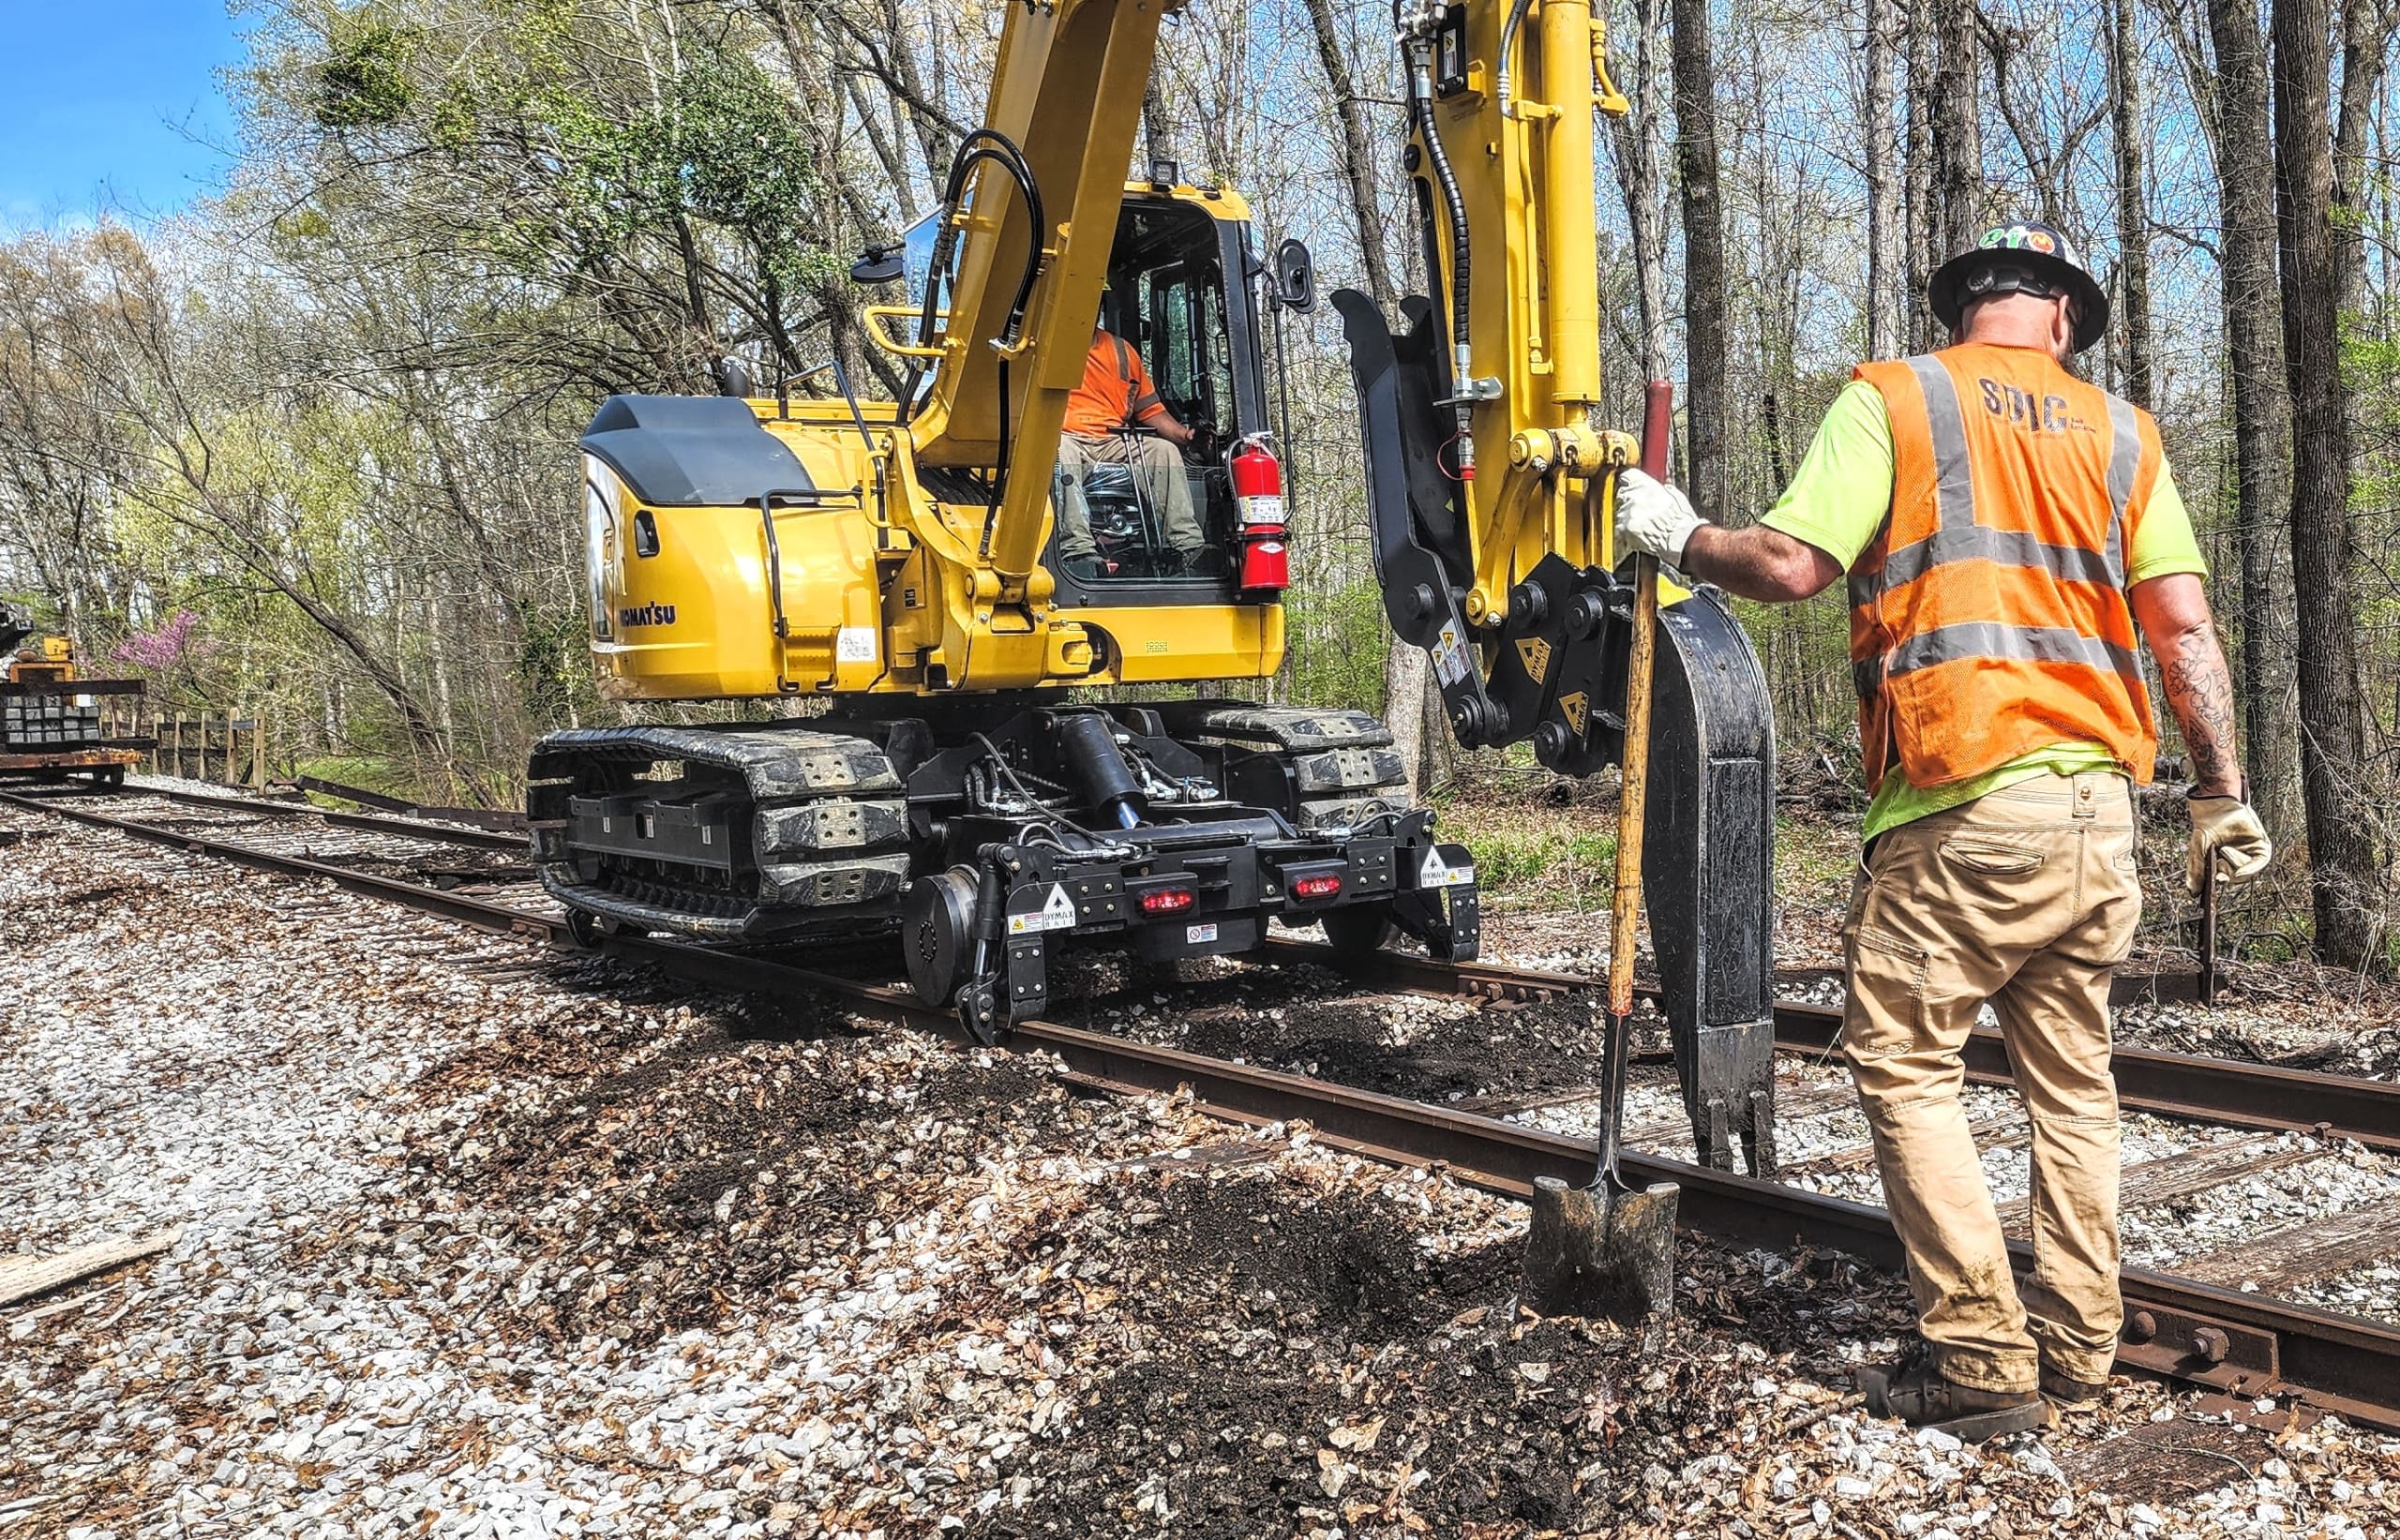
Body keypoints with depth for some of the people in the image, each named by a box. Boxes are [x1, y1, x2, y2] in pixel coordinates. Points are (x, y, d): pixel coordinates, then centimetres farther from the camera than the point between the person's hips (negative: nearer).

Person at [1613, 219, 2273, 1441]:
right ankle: (2077, 1347, 20)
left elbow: (1791, 565, -8)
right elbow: (2182, 623, 9)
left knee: (1903, 1061, 1)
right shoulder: (2121, 431, 15)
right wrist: (2220, 789, 15)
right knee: (2071, 1073, 13)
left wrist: (1678, 538, 9)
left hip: (1962, 803, -5)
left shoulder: (1892, 398, 2)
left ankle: (1982, 1358, -1)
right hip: (2098, 801, 6)